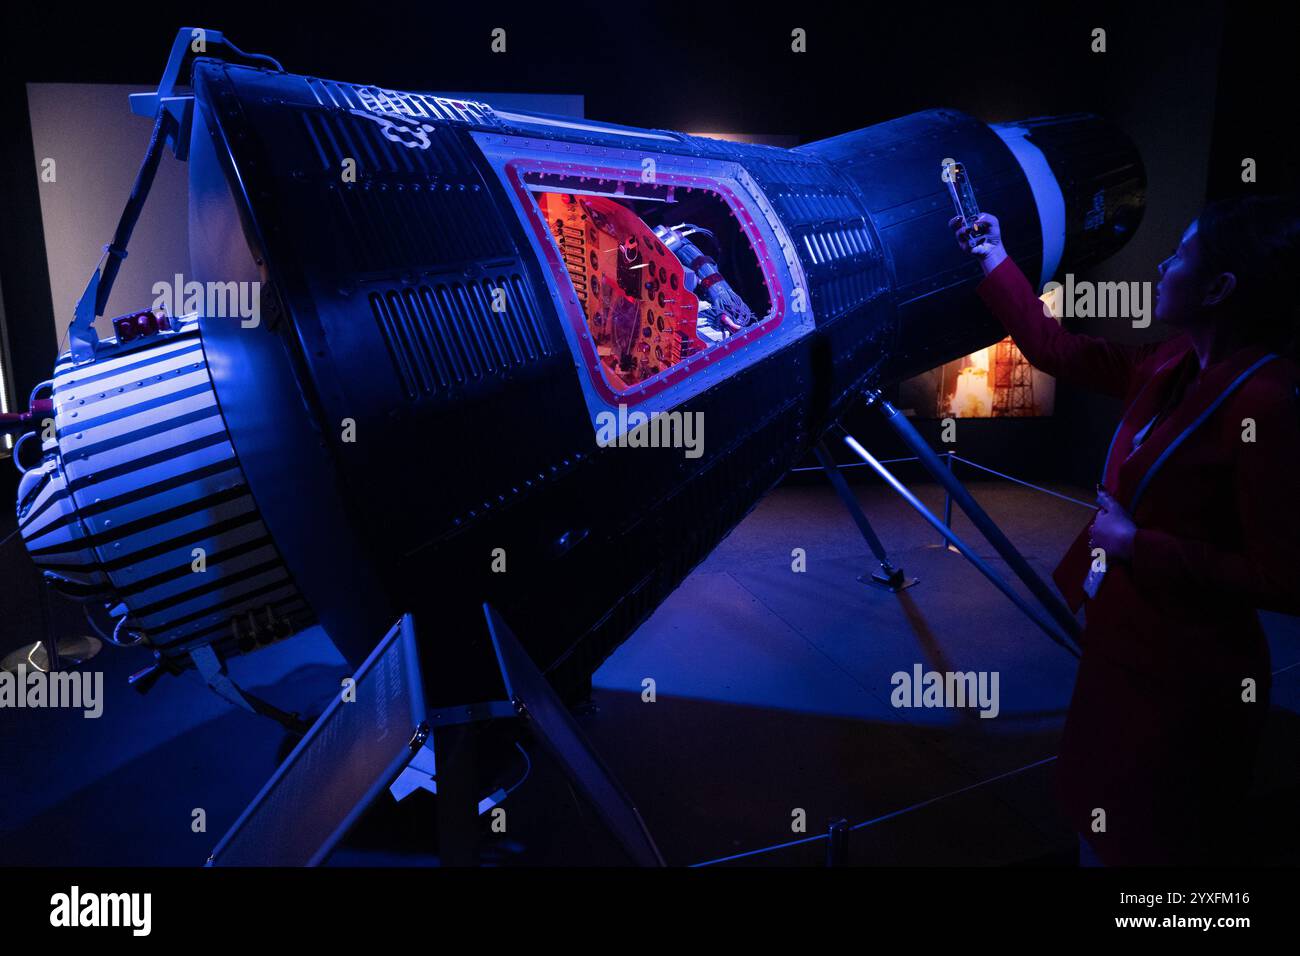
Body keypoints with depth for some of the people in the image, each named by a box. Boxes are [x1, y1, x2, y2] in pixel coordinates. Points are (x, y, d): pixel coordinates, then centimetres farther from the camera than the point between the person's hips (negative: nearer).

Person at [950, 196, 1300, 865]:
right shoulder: (1175, 366, -2)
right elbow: (1059, 352, 10)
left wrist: (1138, 546, -22)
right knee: (1100, 822, 27)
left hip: (1180, 677, -8)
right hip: (1122, 646, 8)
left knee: (1151, 843, 15)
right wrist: (995, 262, 15)